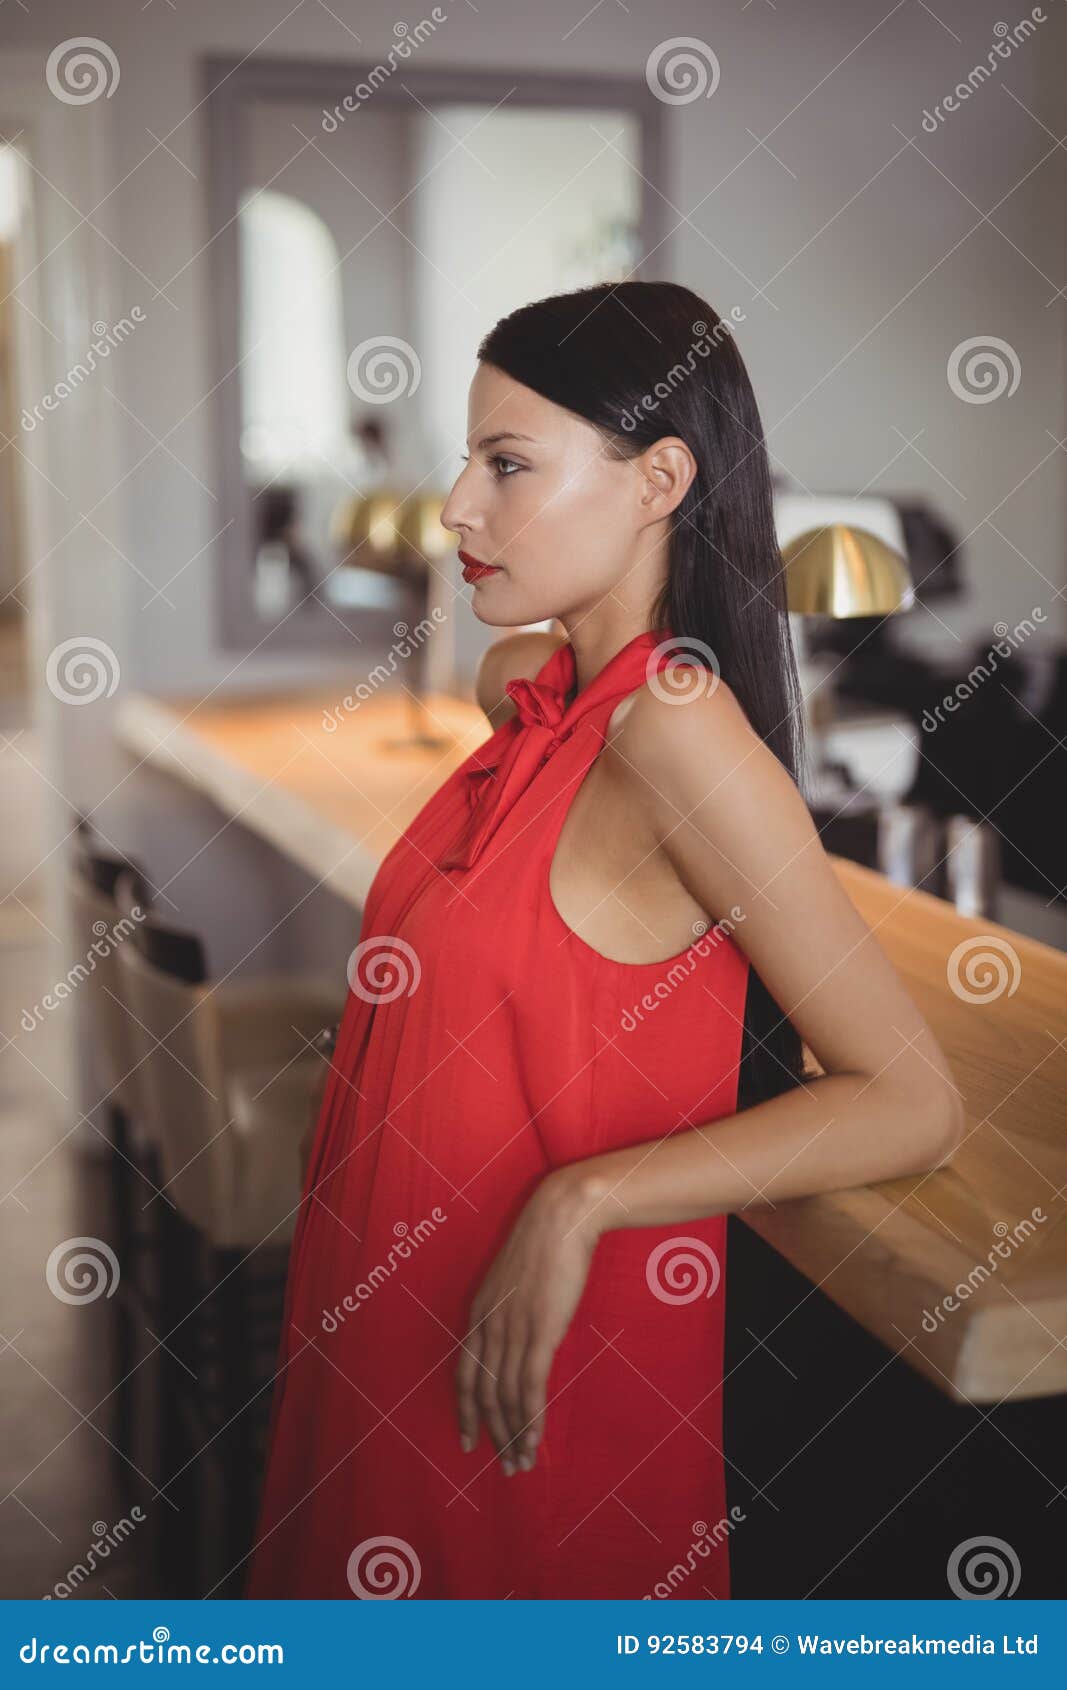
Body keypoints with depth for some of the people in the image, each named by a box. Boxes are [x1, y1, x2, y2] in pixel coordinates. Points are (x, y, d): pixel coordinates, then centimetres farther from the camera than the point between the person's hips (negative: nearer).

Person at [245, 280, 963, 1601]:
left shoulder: (675, 719, -23)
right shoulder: (523, 683, 0)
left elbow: (914, 1105, -25)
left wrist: (581, 1204, -29)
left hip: (531, 1375, -7)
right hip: (399, 1329, 7)